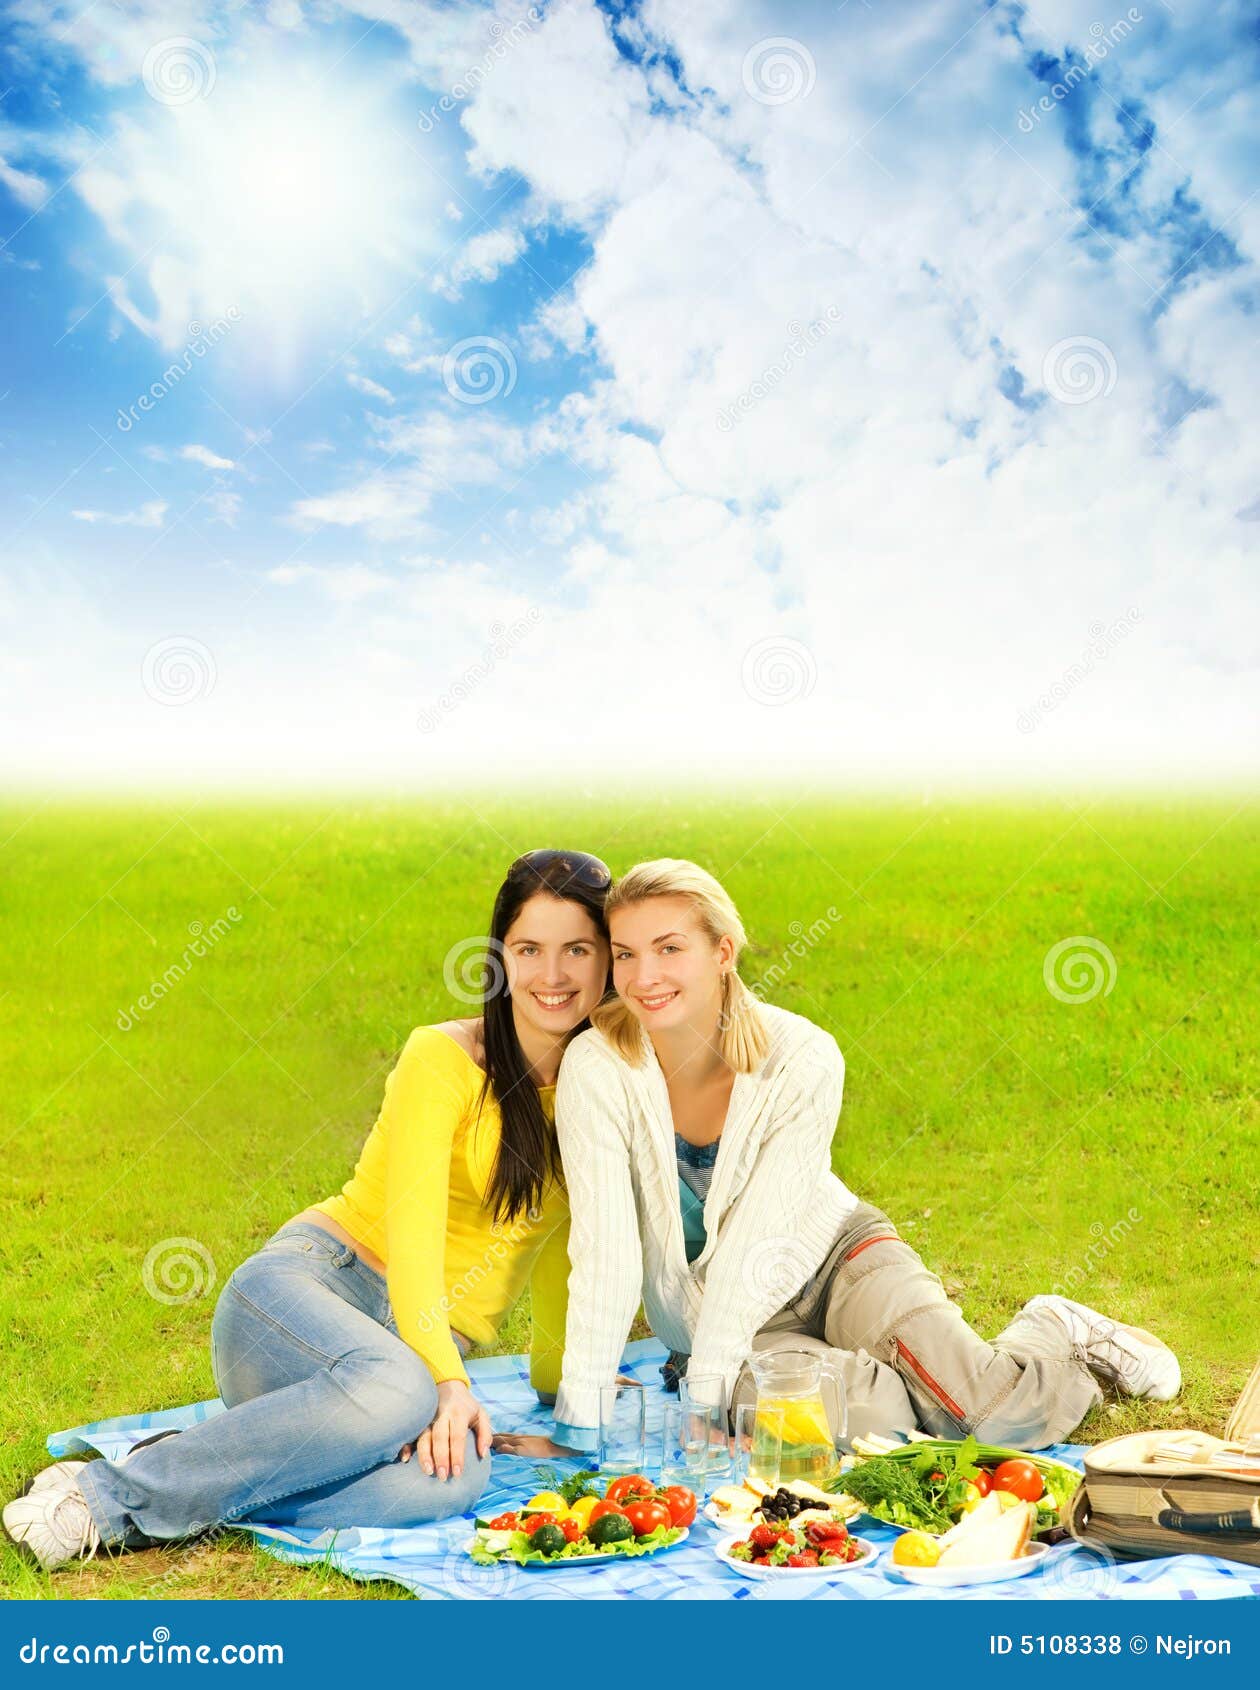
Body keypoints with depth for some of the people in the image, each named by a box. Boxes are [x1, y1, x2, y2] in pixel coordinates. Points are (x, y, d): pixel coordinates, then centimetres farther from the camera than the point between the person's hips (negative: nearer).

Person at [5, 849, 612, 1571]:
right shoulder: (443, 1058, -4)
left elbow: (557, 1240, 24)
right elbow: (411, 1224, -14)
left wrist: (557, 1373, 21)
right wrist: (446, 1381, -25)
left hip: (430, 1345, 4)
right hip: (313, 1277, -4)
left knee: (454, 1477, -35)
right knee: (396, 1390, -42)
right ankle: (112, 1489, -25)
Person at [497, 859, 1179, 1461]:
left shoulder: (803, 1059, -23)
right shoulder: (597, 1068, -23)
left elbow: (753, 1243, -23)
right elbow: (605, 1255, -24)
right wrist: (575, 1431, -27)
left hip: (830, 1253, 0)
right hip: (709, 1311, 0)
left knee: (1000, 1415, -21)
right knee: (870, 1417, -28)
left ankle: (1054, 1334, 16)